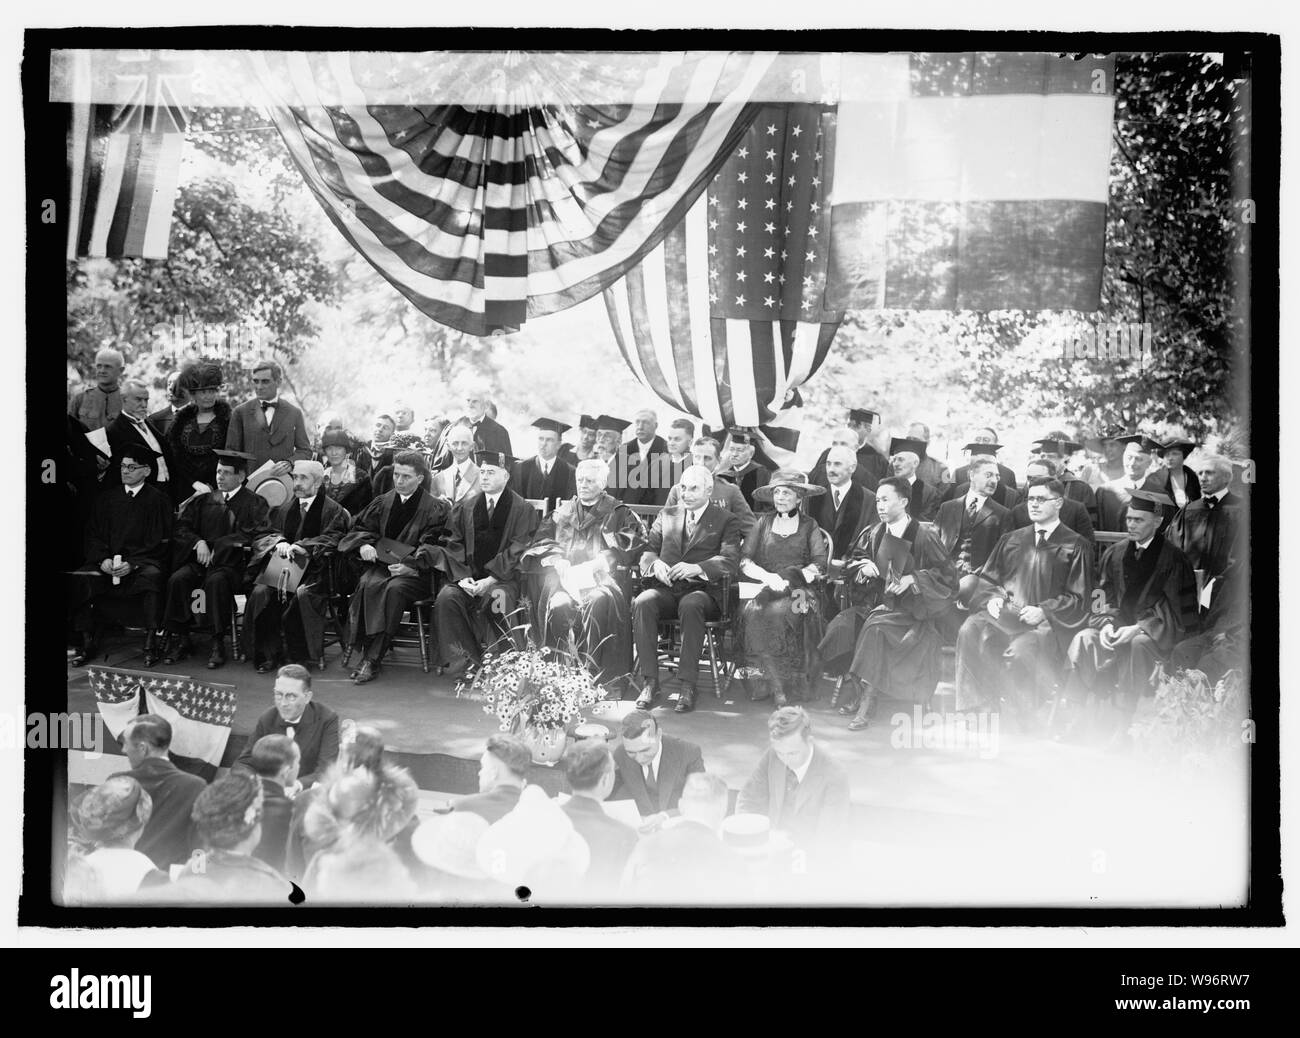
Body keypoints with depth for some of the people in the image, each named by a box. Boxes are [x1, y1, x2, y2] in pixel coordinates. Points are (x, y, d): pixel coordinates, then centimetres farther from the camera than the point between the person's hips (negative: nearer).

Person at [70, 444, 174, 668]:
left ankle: (151, 642, -30)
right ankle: (87, 641, -16)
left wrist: (132, 563, -16)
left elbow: (162, 541, -3)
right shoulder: (105, 497, 17)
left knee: (152, 576, -37)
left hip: (143, 561, -3)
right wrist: (103, 559, -8)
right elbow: (93, 534, 13)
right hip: (107, 563, 3)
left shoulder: (158, 500, 4)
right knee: (79, 580, -25)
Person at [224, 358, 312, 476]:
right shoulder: (241, 412, 9)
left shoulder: (294, 413, 10)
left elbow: (305, 450, 10)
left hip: (283, 480, 0)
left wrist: (290, 463, -10)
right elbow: (231, 450, 7)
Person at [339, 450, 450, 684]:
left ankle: (372, 658, -34)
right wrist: (363, 545, -5)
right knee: (369, 585, -32)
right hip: (381, 565, 3)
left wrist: (410, 565, -22)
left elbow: (432, 548, -6)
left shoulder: (435, 509, 2)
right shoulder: (382, 503, 15)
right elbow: (358, 529, 19)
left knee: (395, 589, -35)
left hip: (414, 571, -3)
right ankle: (361, 645, -31)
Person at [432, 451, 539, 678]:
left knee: (497, 599, -36)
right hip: (468, 577, 4)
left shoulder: (523, 510, 2)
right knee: (446, 597, -27)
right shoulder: (466, 508, 14)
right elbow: (454, 545, 8)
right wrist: (461, 576, -10)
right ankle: (463, 663, -27)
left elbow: (517, 551, -6)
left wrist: (490, 579, -17)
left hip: (502, 578, -3)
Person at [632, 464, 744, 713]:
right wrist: (655, 563, -11)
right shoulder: (666, 516, 23)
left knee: (690, 605, -38)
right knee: (643, 603, -31)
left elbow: (729, 560, -5)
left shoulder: (726, 521, 11)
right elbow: (648, 551, 14)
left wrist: (696, 568, -23)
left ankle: (688, 685, -35)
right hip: (666, 588, 3)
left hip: (702, 590, -3)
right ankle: (649, 680, -28)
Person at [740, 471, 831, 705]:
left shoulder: (809, 526, 13)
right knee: (754, 612, -32)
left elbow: (820, 565, 2)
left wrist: (787, 580, -12)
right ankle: (776, 682, -27)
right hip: (766, 589, 2)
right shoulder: (764, 522, 18)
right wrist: (768, 577, -9)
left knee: (777, 612, -34)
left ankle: (774, 684, -26)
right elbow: (744, 561, 9)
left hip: (798, 591, -2)